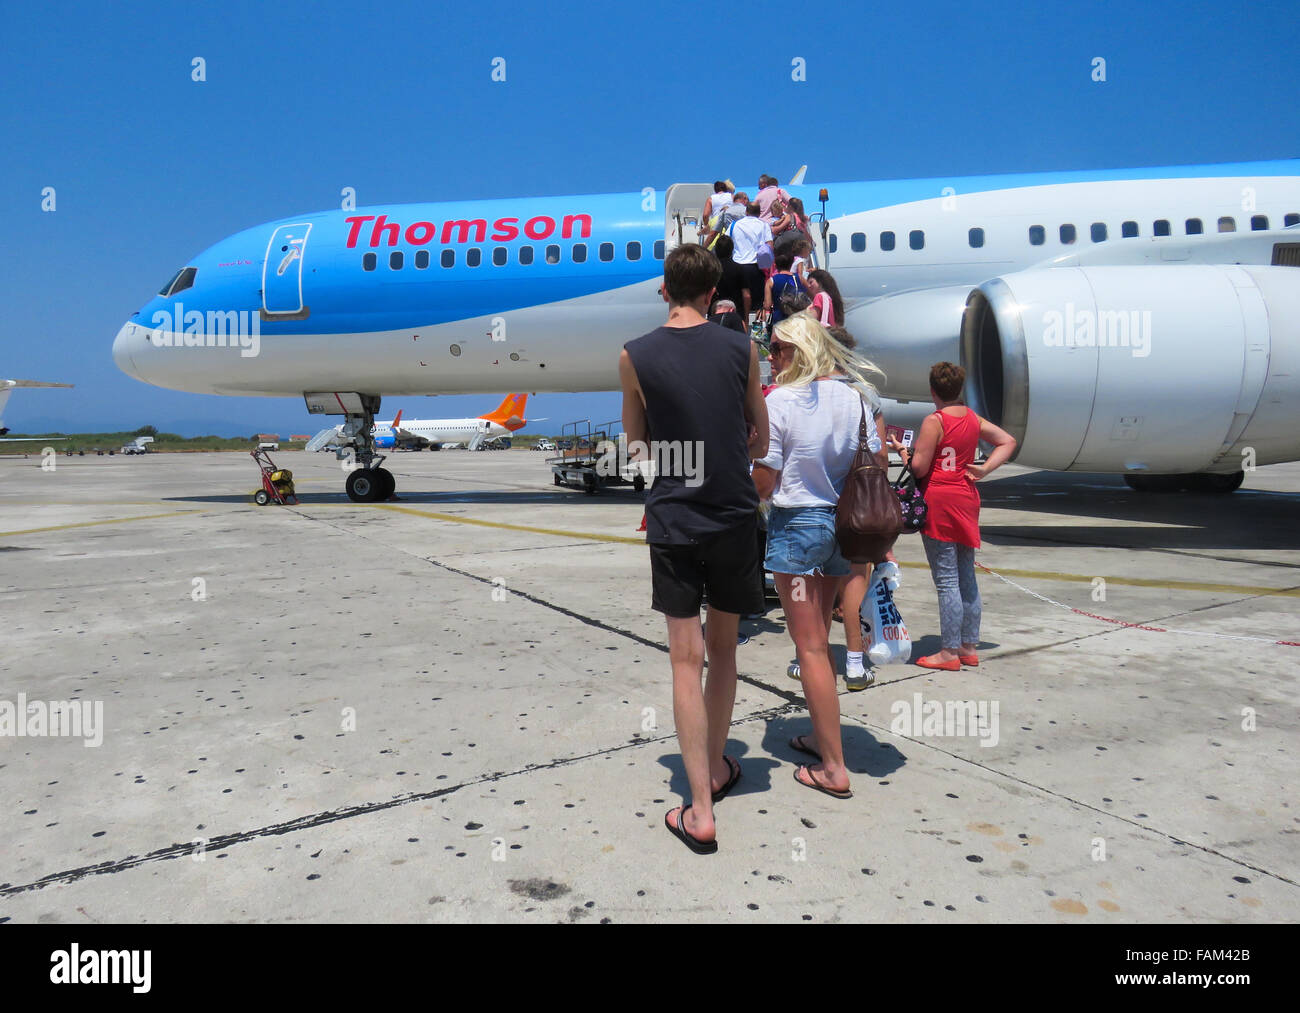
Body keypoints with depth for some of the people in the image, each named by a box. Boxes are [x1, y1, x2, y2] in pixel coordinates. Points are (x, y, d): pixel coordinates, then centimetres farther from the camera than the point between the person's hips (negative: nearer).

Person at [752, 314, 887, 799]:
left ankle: (834, 768, 7)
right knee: (819, 639, 21)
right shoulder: (854, 395, 2)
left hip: (796, 525, -6)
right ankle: (821, 736, 33)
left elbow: (764, 481, -14)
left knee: (810, 647, 2)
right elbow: (876, 464, 5)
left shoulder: (780, 400, -14)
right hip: (843, 523, 6)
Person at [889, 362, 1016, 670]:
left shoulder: (934, 421, -12)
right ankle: (969, 647, 21)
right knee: (967, 577, 13)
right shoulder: (974, 419, 9)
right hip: (967, 499, 7)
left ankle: (950, 652, 2)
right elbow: (1008, 441, 17)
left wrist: (900, 449, 3)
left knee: (946, 581, -3)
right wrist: (985, 469, 8)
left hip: (939, 501, -7)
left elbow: (918, 468, -14)